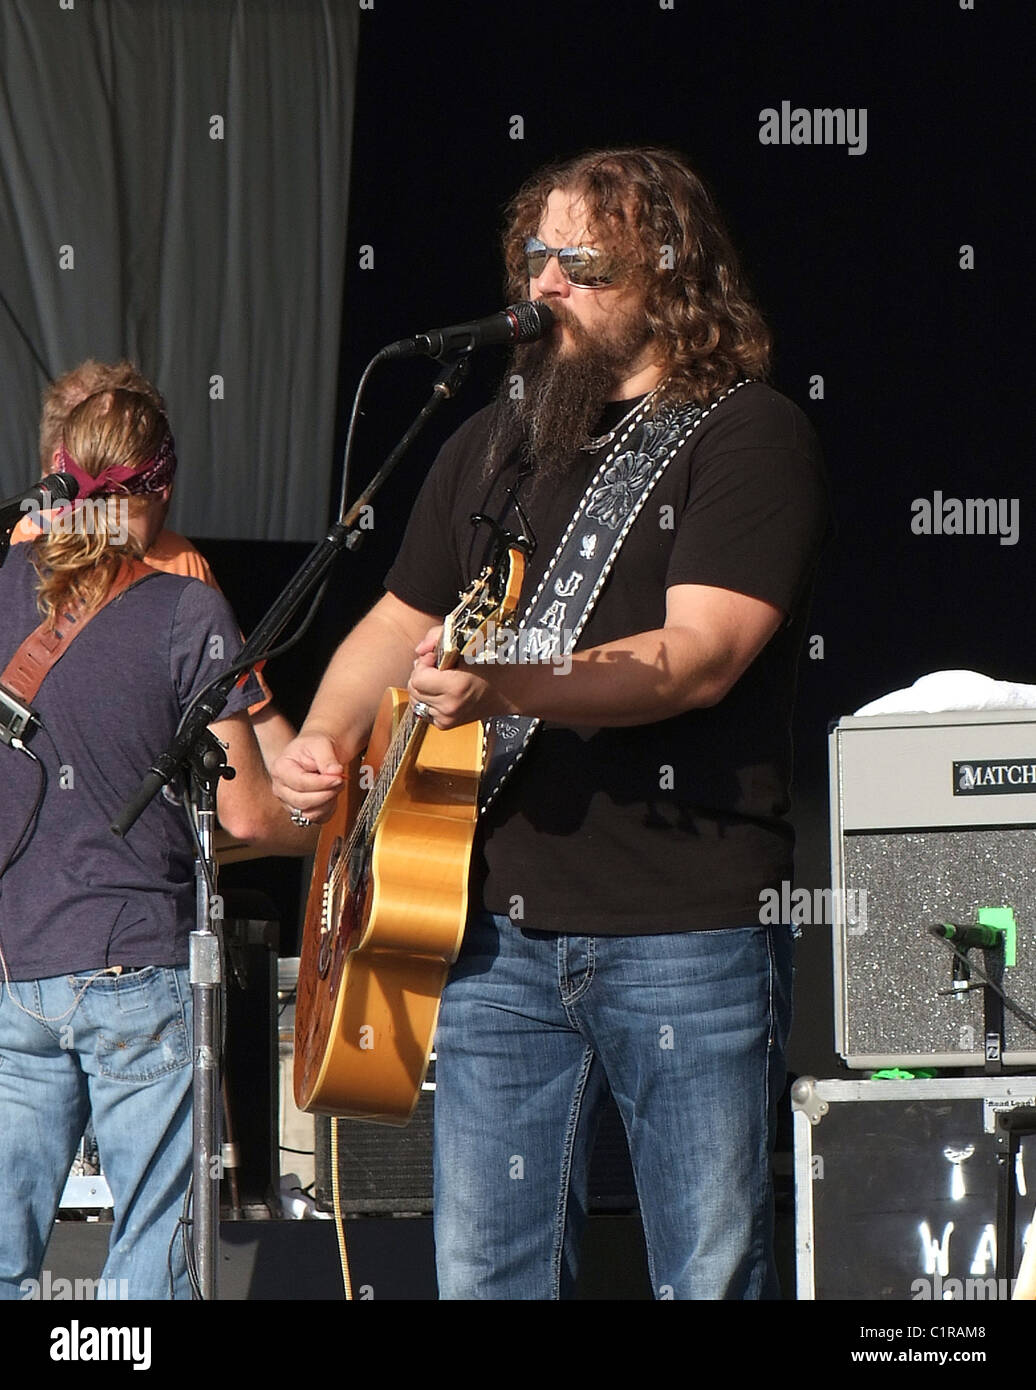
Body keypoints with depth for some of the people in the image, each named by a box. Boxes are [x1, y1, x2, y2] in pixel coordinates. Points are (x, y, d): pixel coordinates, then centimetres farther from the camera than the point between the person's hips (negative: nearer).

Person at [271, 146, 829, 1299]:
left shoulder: (749, 437, -4)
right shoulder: (499, 437, 17)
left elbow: (699, 658, -17)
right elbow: (401, 619, 26)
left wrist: (506, 687, -29)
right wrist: (325, 740, 6)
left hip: (687, 936, -6)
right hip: (496, 923, 6)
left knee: (714, 1277, -1)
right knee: (485, 1276, 4)